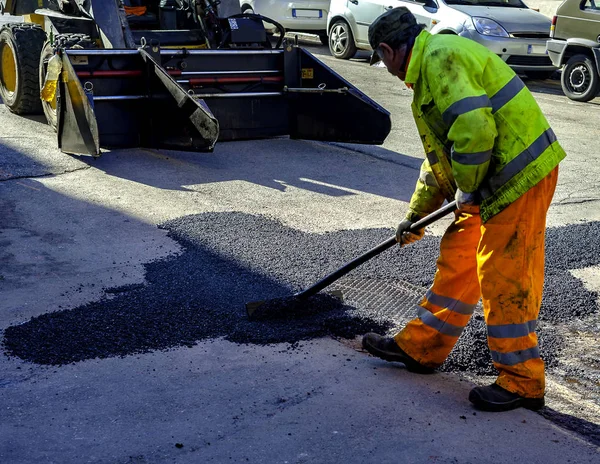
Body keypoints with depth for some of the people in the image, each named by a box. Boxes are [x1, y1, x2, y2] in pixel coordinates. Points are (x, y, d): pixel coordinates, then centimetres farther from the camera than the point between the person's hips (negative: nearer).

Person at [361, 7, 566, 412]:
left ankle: (522, 382, 9)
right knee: (457, 259, 15)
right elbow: (440, 155, 27)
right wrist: (416, 215, 30)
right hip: (494, 179, 10)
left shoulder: (440, 59, -15)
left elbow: (475, 128, -28)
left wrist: (467, 188, -12)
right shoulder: (431, 65, 20)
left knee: (503, 276, -4)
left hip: (520, 175, -10)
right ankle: (421, 347, 28)